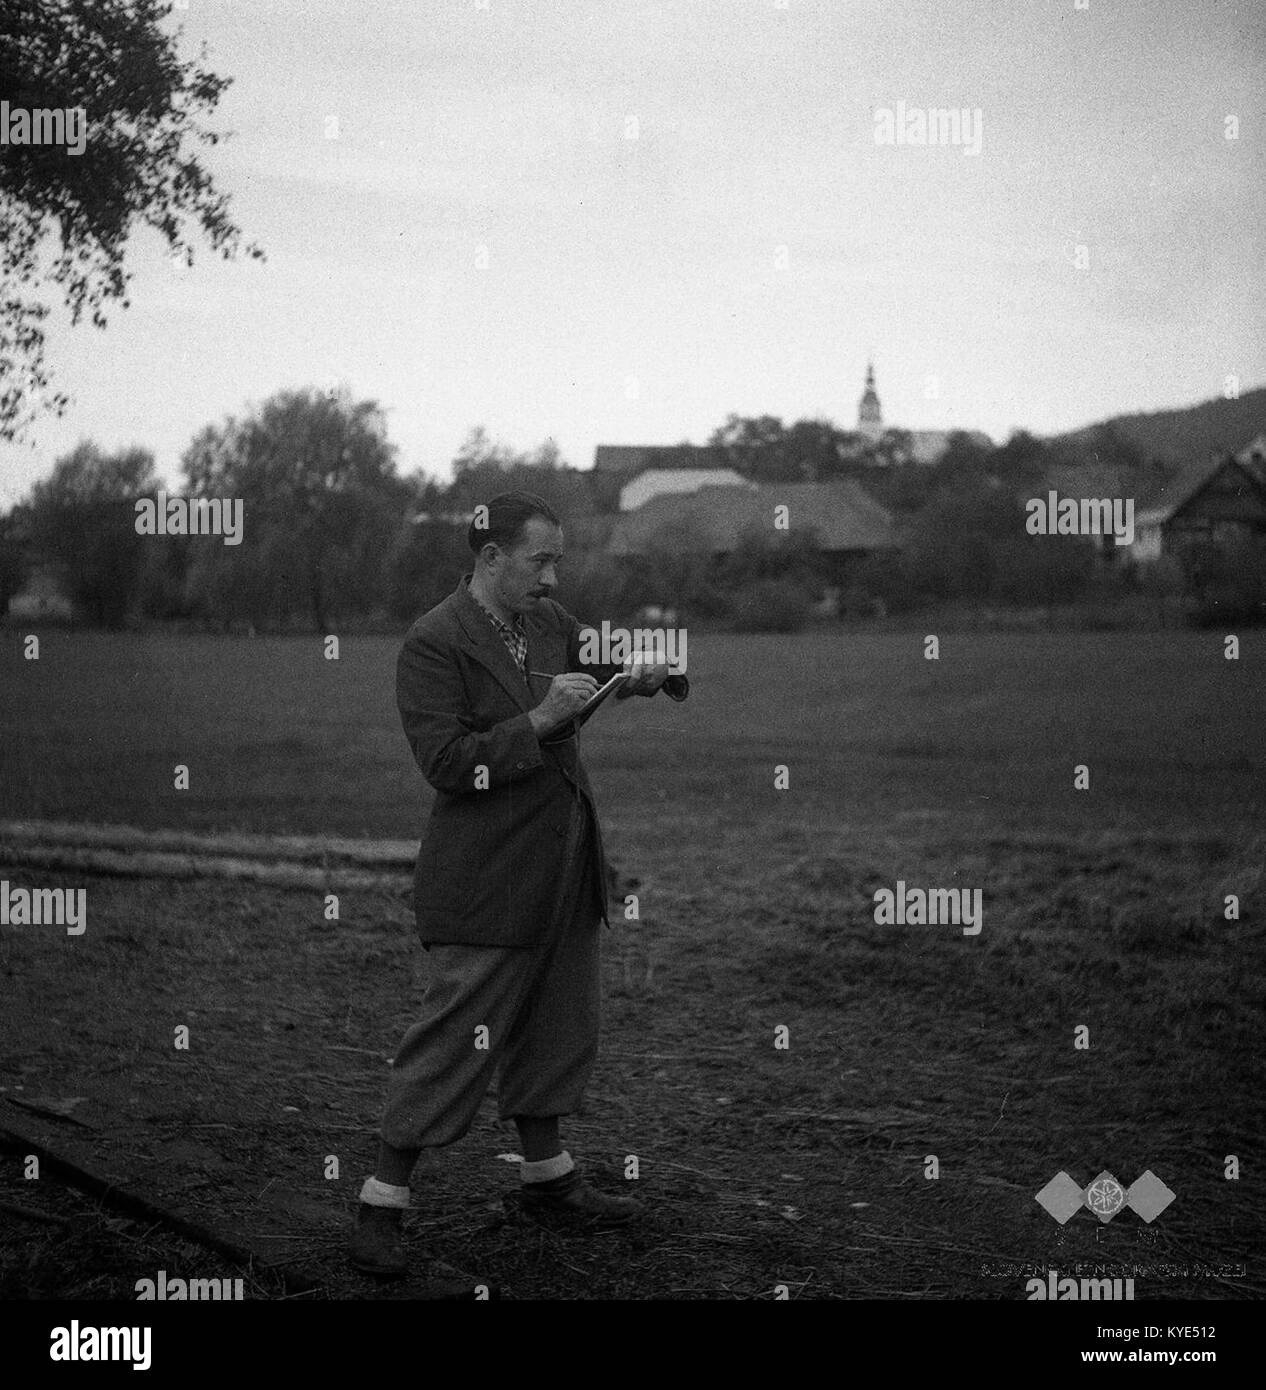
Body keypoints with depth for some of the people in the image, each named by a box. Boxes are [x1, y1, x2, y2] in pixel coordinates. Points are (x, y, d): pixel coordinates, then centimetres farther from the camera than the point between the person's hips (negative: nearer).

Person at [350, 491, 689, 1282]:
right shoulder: (434, 643, -15)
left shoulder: (552, 622, 8)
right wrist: (539, 721, -24)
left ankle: (549, 1177, 33)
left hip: (563, 869, 8)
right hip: (487, 880, -8)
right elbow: (445, 763, -20)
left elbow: (587, 678, 24)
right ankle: (383, 1205, 4)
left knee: (557, 1026, 18)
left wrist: (636, 679, 1)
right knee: (454, 1038, -5)